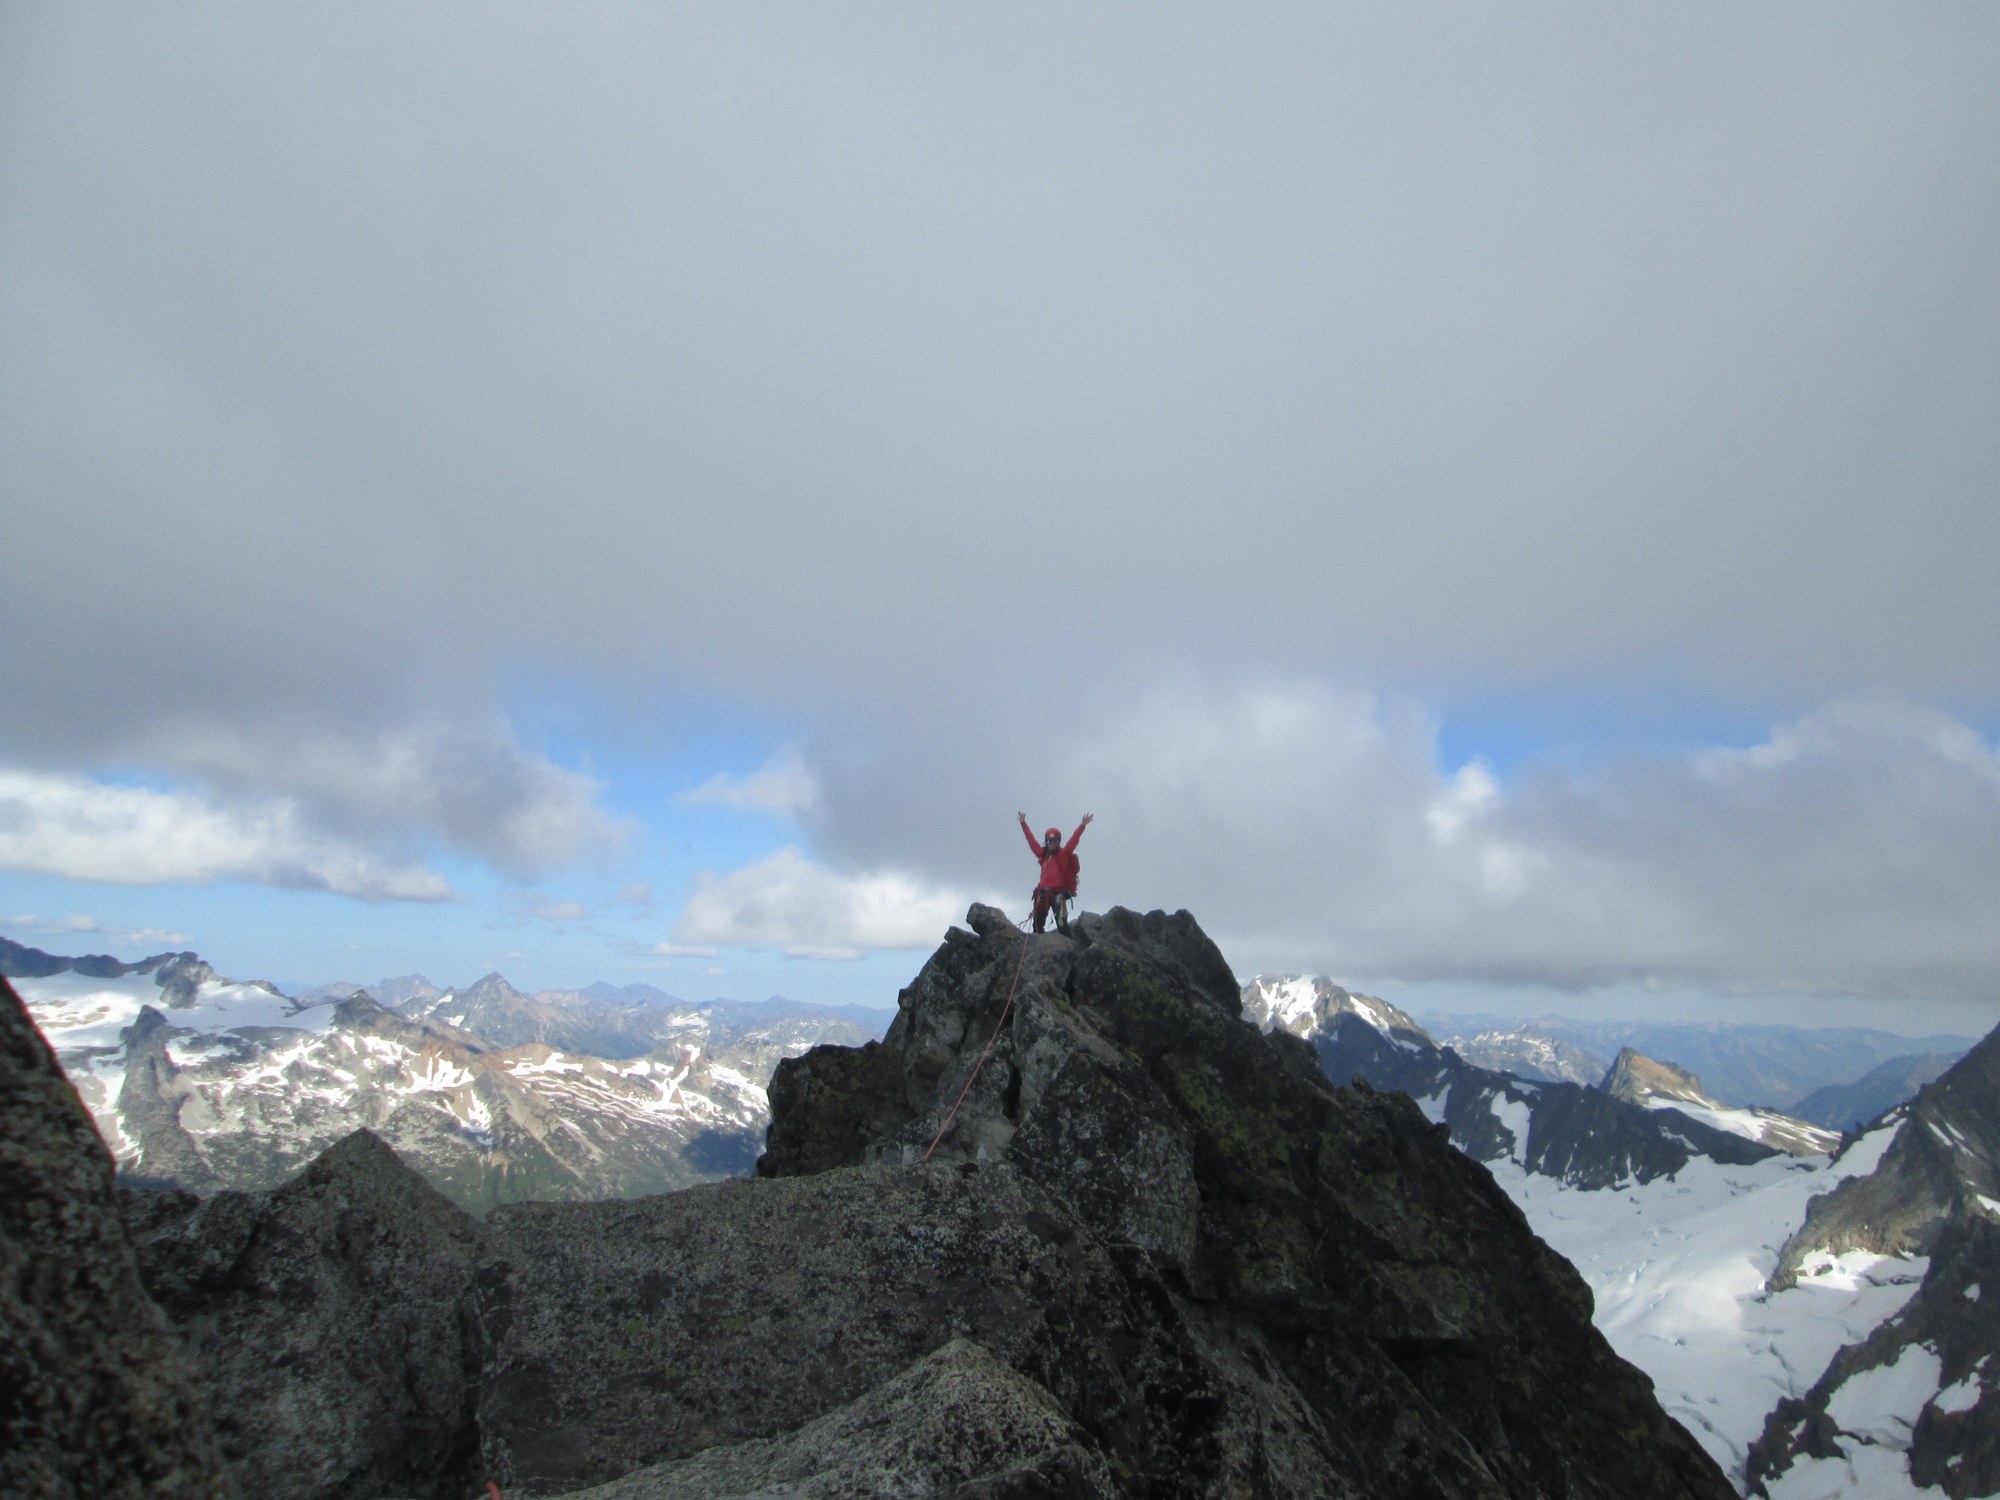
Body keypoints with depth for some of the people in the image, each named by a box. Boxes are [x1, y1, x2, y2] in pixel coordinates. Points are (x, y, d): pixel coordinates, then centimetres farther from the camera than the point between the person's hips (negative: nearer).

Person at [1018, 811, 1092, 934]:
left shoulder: (1063, 854, -1)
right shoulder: (1043, 853, 13)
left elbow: (1073, 841, -12)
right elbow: (1032, 841, 21)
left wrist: (1082, 826, -23)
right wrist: (1023, 824, 26)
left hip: (1058, 894, -6)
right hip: (1043, 893, 6)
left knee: (1061, 924, -12)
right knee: (1037, 923, 10)